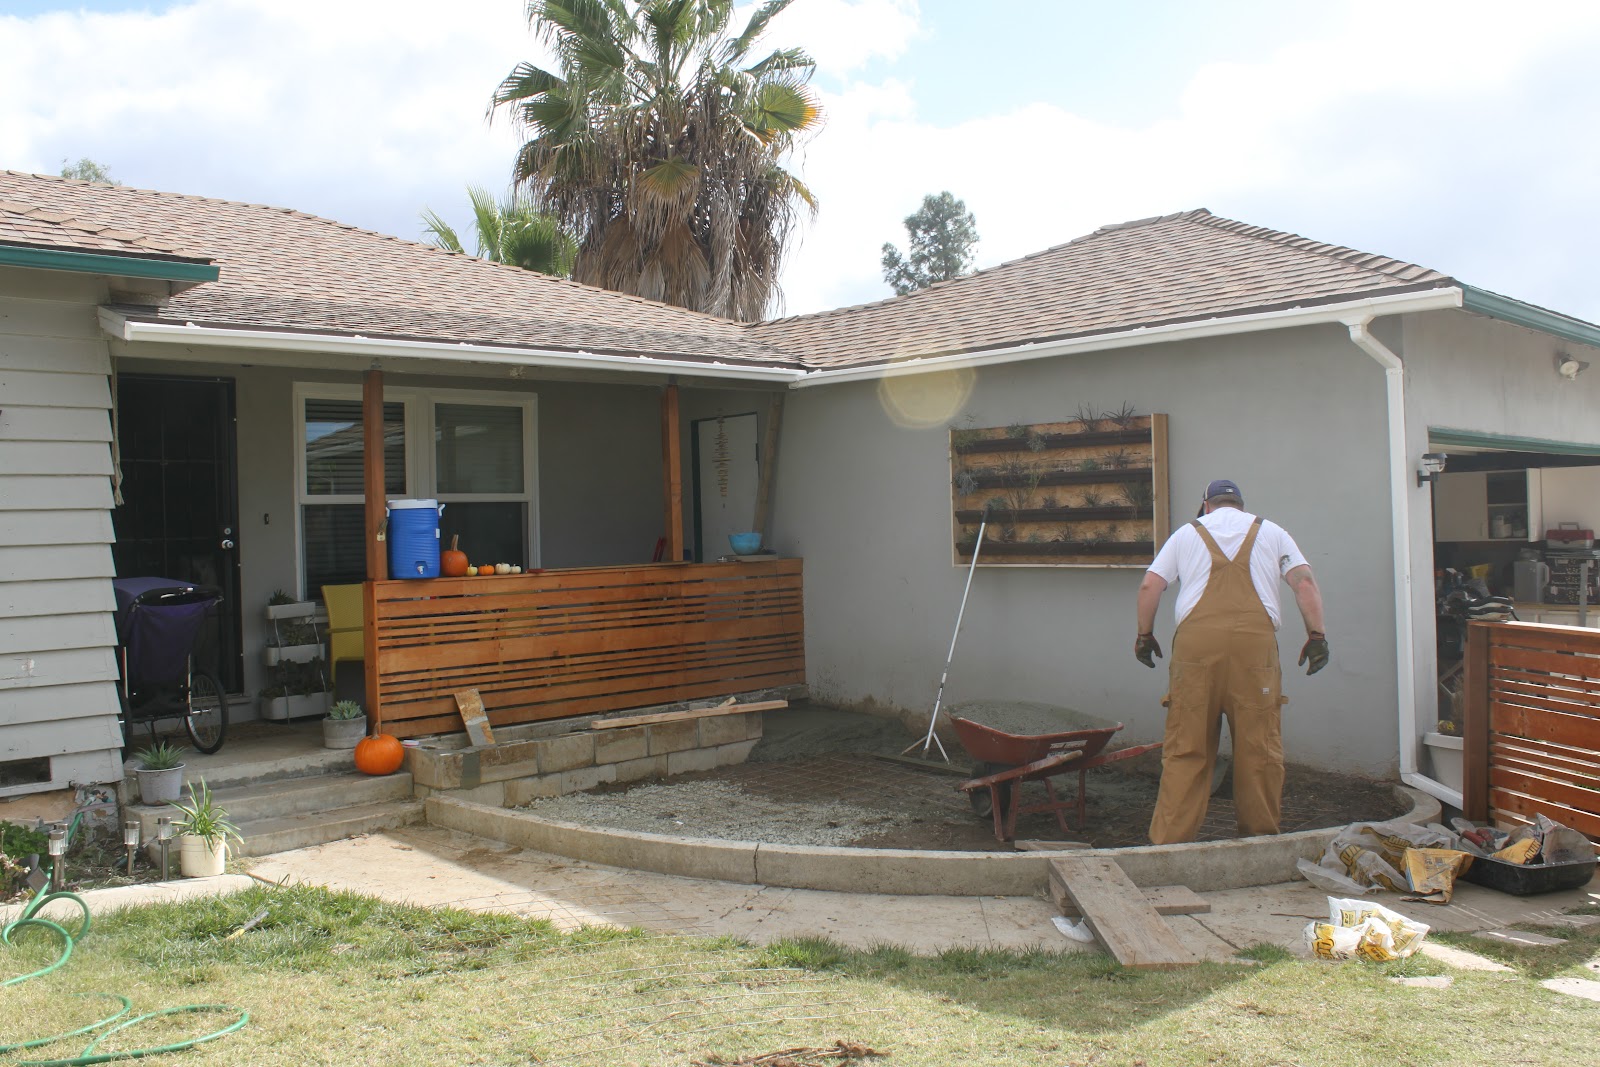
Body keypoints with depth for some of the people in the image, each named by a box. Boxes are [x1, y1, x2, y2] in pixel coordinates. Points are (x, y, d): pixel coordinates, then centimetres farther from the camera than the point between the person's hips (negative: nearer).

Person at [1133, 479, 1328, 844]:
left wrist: (1145, 635, 21)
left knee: (1185, 748, 2)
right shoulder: (1270, 532, 21)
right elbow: (1305, 583, 8)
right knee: (1259, 745, 6)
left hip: (1196, 640, 0)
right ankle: (1261, 837, 13)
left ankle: (1170, 840, 1)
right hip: (1255, 640, 0)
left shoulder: (1187, 533, 20)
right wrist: (1316, 635, 8)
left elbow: (1149, 586, 13)